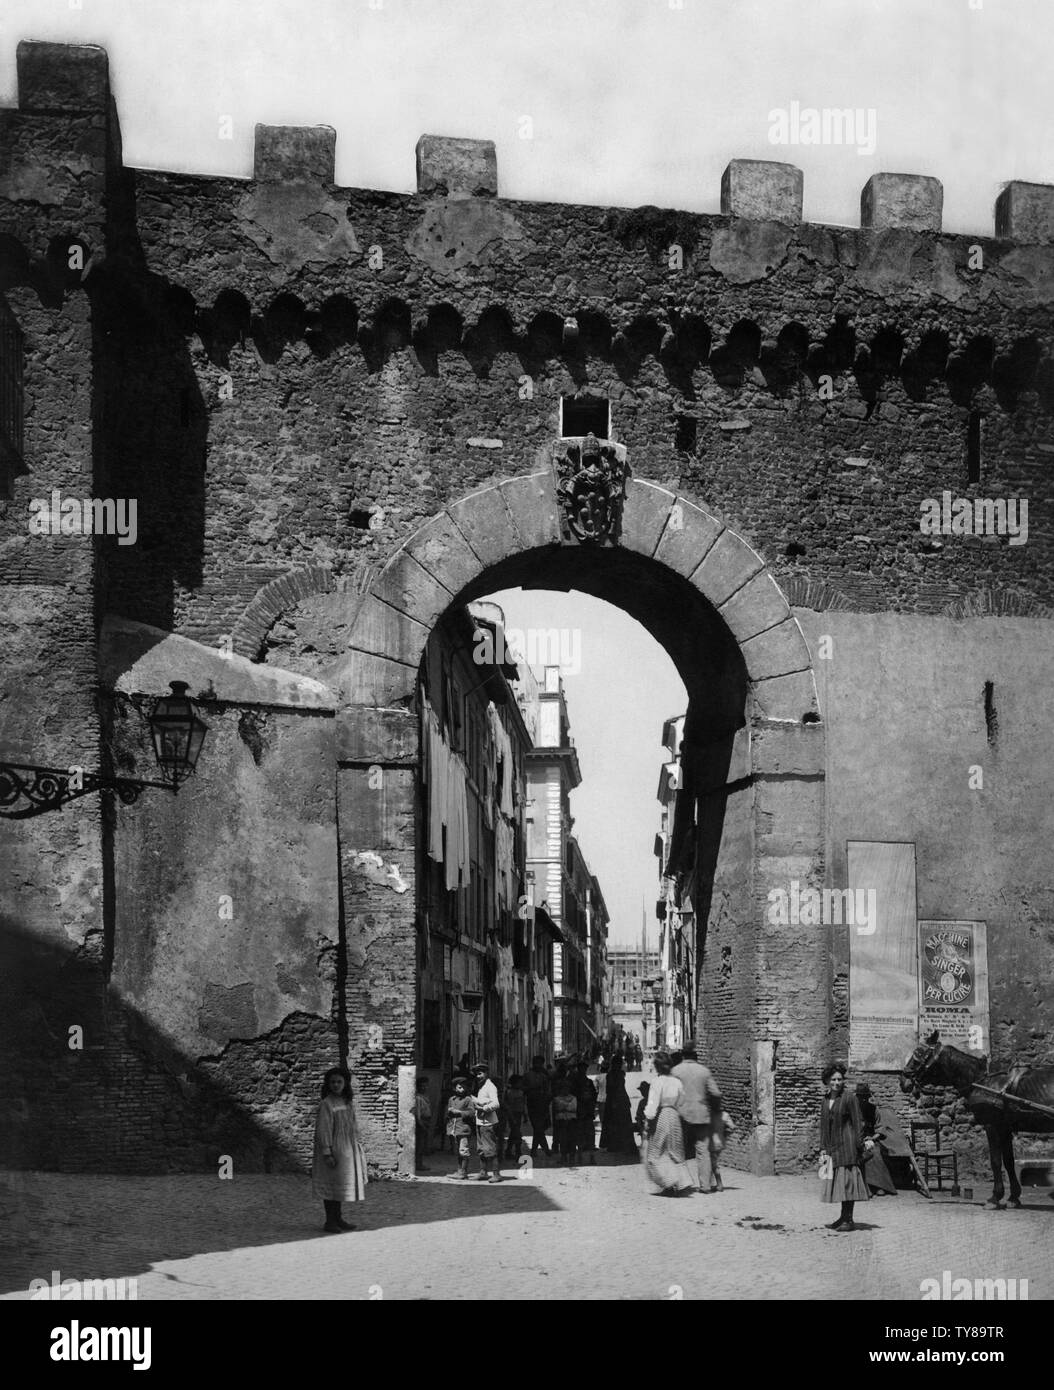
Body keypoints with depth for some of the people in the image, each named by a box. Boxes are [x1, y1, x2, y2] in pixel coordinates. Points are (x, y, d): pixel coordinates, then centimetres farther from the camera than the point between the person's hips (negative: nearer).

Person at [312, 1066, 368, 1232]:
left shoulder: (349, 1103, 9)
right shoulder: (326, 1104, -13)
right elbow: (323, 1130, -16)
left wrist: (356, 1147, 14)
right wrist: (327, 1153, -20)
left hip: (348, 1149, 7)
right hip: (333, 1149, -7)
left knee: (341, 1185, 14)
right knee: (331, 1185, -1)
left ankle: (337, 1218, 24)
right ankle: (330, 1222, 6)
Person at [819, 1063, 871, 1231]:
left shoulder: (849, 1097, -6)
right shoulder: (825, 1101, 12)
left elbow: (857, 1122, -7)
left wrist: (860, 1144, -11)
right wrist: (823, 1149, 11)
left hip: (846, 1145, -7)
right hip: (832, 1147, 7)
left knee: (847, 1181, -7)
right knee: (837, 1181, 9)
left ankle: (849, 1220, -4)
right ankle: (843, 1217, 16)